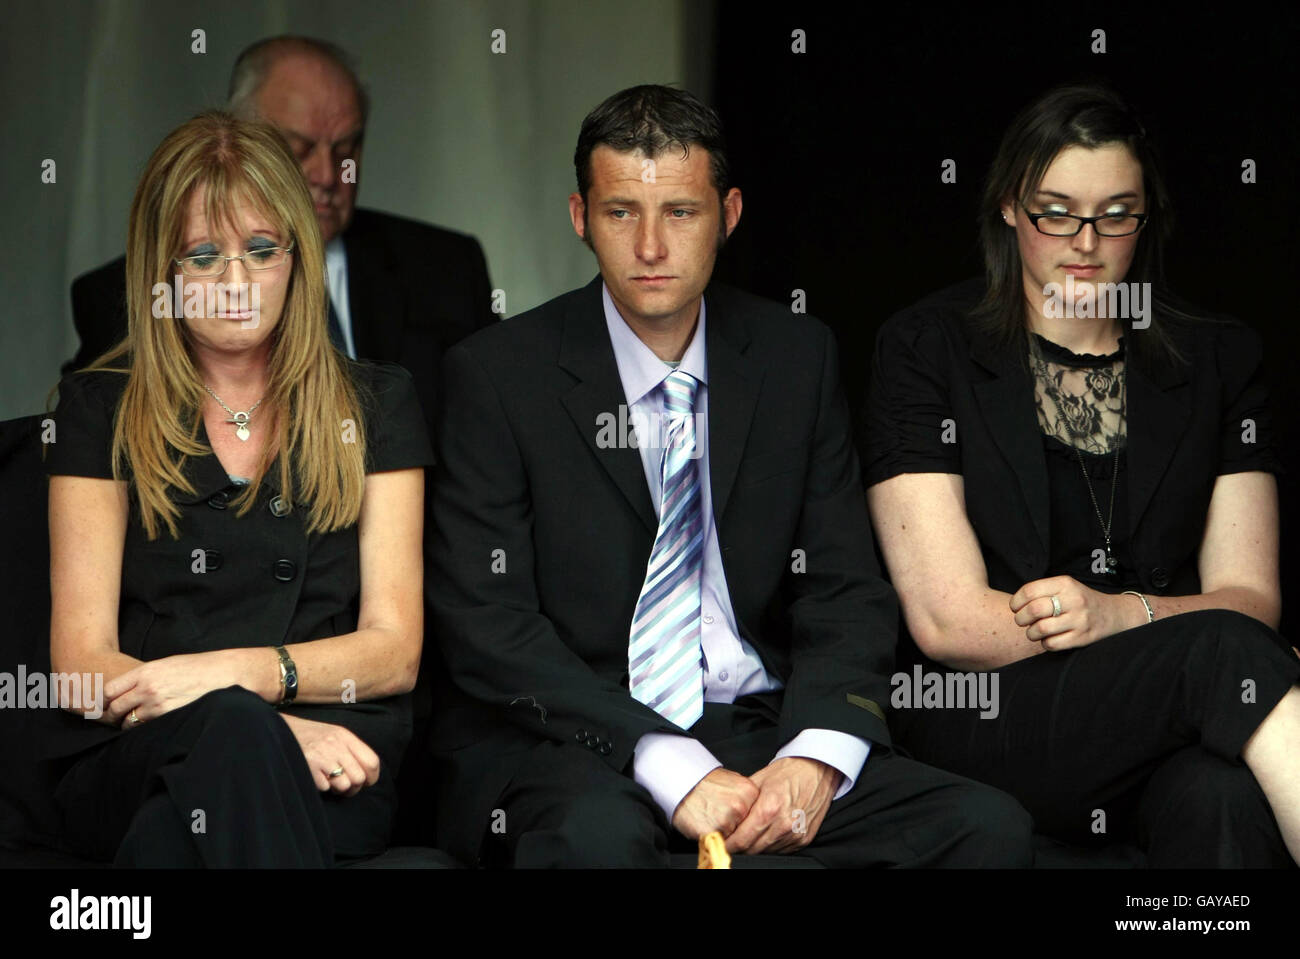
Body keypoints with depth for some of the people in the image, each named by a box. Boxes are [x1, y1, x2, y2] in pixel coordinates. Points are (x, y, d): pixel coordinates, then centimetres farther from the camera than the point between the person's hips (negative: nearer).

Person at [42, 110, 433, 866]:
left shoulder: (376, 405, 15)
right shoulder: (100, 409, 12)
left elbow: (393, 651, 8)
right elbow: (81, 663, 2)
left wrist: (245, 671, -12)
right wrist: (254, 721, -15)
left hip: (332, 762, 0)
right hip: (129, 764, 0)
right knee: (231, 730, -37)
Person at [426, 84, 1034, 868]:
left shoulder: (798, 359, 9)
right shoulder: (498, 375, -2)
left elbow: (845, 590, 7)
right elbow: (486, 624, -9)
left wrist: (815, 757, -14)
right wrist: (668, 766, -21)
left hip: (762, 733, 4)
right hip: (572, 744, -4)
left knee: (991, 827, -19)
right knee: (598, 834, -39)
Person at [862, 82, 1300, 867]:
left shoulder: (1220, 359, 12)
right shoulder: (924, 349, 3)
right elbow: (948, 621, -4)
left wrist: (1121, 614, -14)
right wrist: (1172, 628, -11)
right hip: (985, 726, -2)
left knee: (1229, 796, -37)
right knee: (1224, 649, -32)